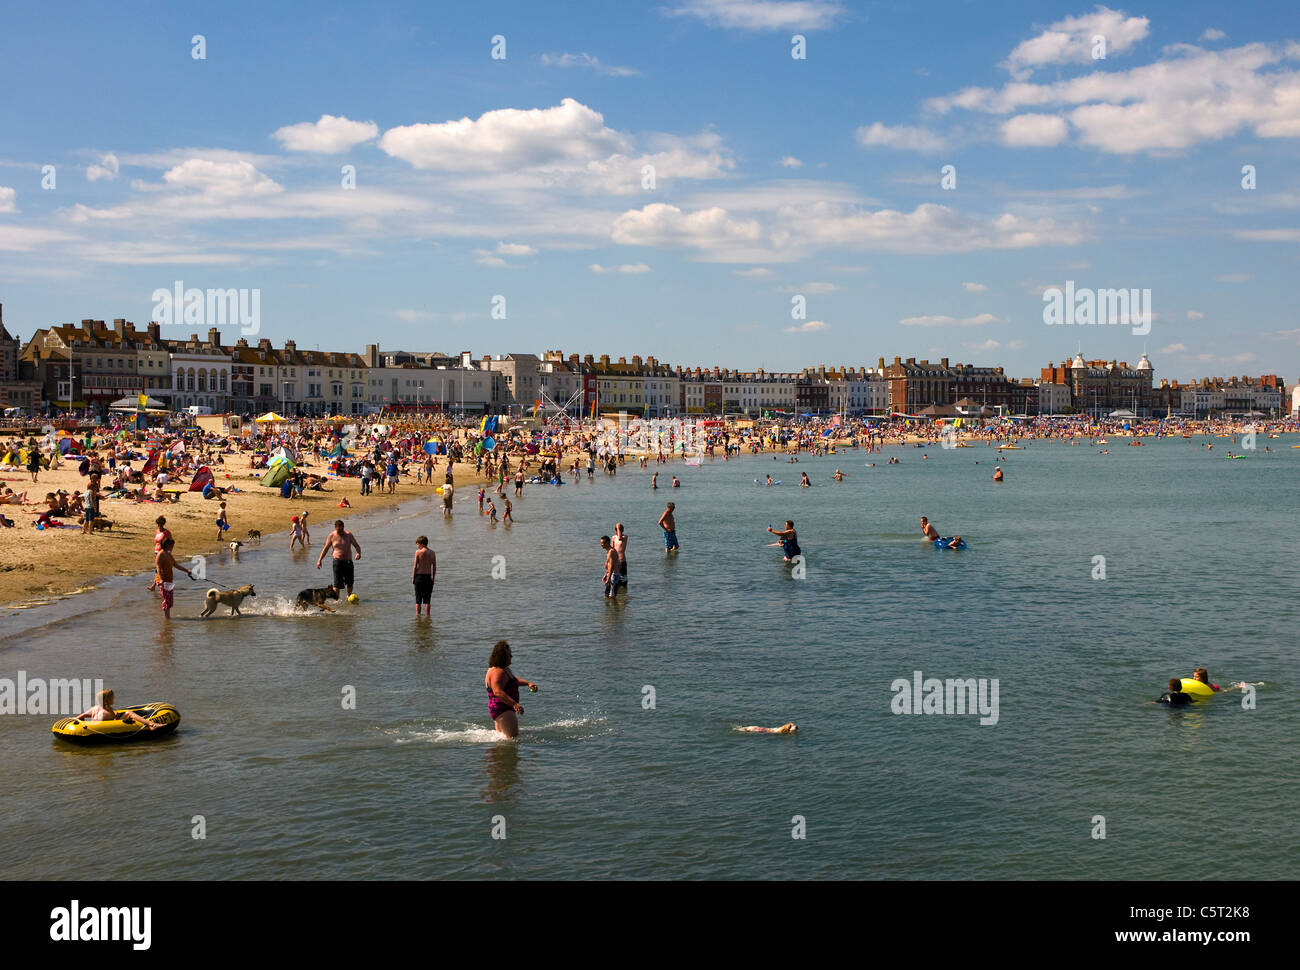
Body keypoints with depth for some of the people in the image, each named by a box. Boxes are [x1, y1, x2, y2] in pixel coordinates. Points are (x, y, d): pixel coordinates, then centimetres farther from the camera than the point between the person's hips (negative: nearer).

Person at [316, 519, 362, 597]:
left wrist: (359, 553, -20)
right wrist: (319, 560, 2)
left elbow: (356, 545, 2)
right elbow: (325, 548, 7)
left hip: (348, 561, 2)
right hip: (338, 561, -2)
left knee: (350, 582, 12)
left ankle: (349, 596, 36)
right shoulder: (332, 536, -1)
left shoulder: (348, 535, 0)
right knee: (337, 583, -9)